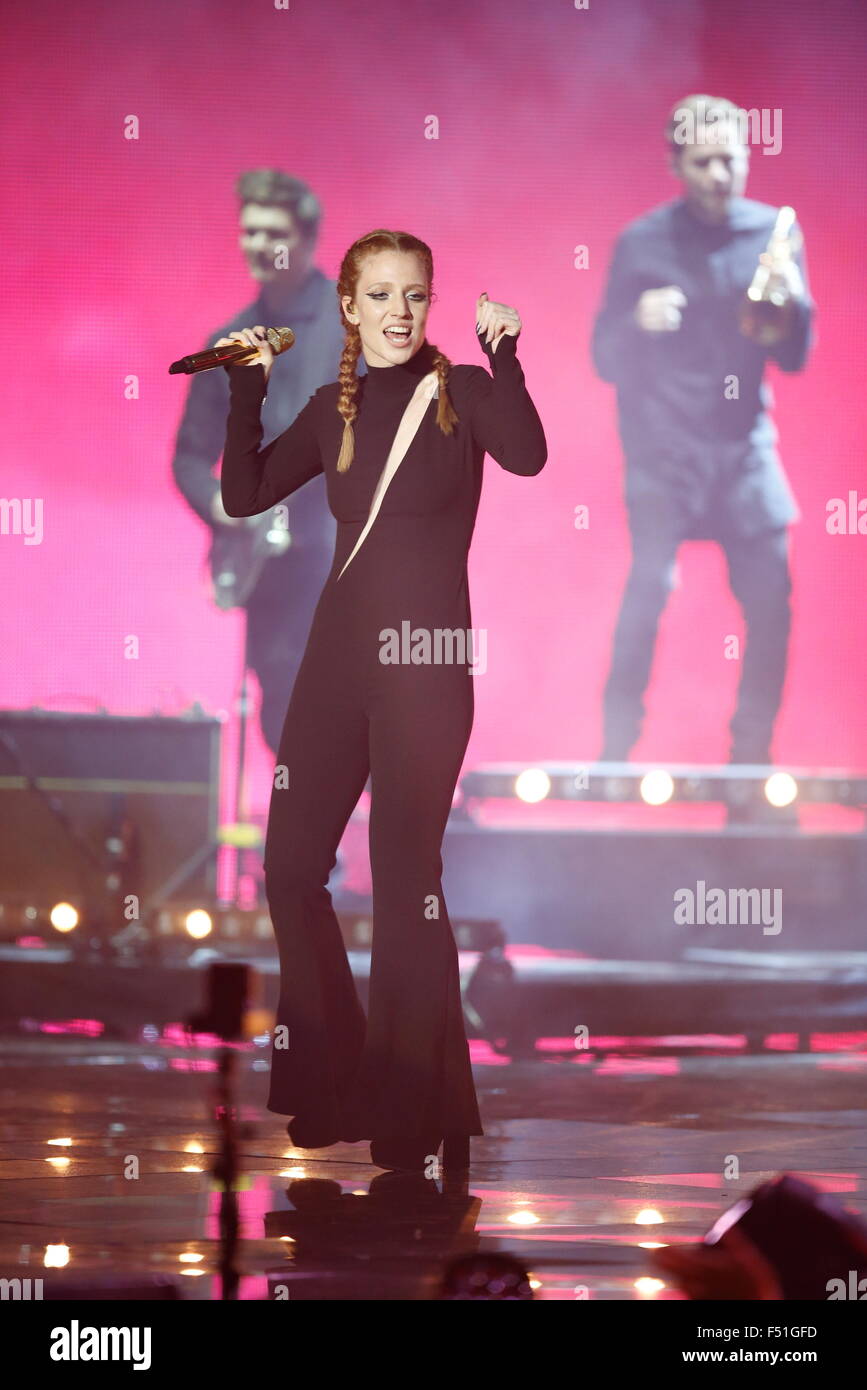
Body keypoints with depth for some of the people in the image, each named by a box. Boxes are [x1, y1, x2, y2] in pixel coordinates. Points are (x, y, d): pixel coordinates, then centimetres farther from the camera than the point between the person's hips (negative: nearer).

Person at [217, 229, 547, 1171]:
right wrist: (247, 390, 2)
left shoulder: (461, 391, -3)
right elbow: (244, 496, 9)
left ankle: (415, 1112, 7)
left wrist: (503, 353, -32)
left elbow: (527, 456, -23)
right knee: (290, 865, 8)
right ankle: (333, 1086, 24)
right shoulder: (335, 408, 11)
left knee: (406, 879, -3)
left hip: (425, 665, -6)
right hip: (338, 653, 6)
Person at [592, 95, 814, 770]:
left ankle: (751, 759, 7)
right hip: (664, 449, -2)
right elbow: (607, 360, 0)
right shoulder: (642, 244, -1)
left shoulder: (773, 233, 3)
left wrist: (791, 301, -16)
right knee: (651, 587, -15)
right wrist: (638, 322, -21)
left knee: (771, 600, -6)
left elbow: (795, 355, 5)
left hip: (746, 448, 2)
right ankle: (617, 752, -5)